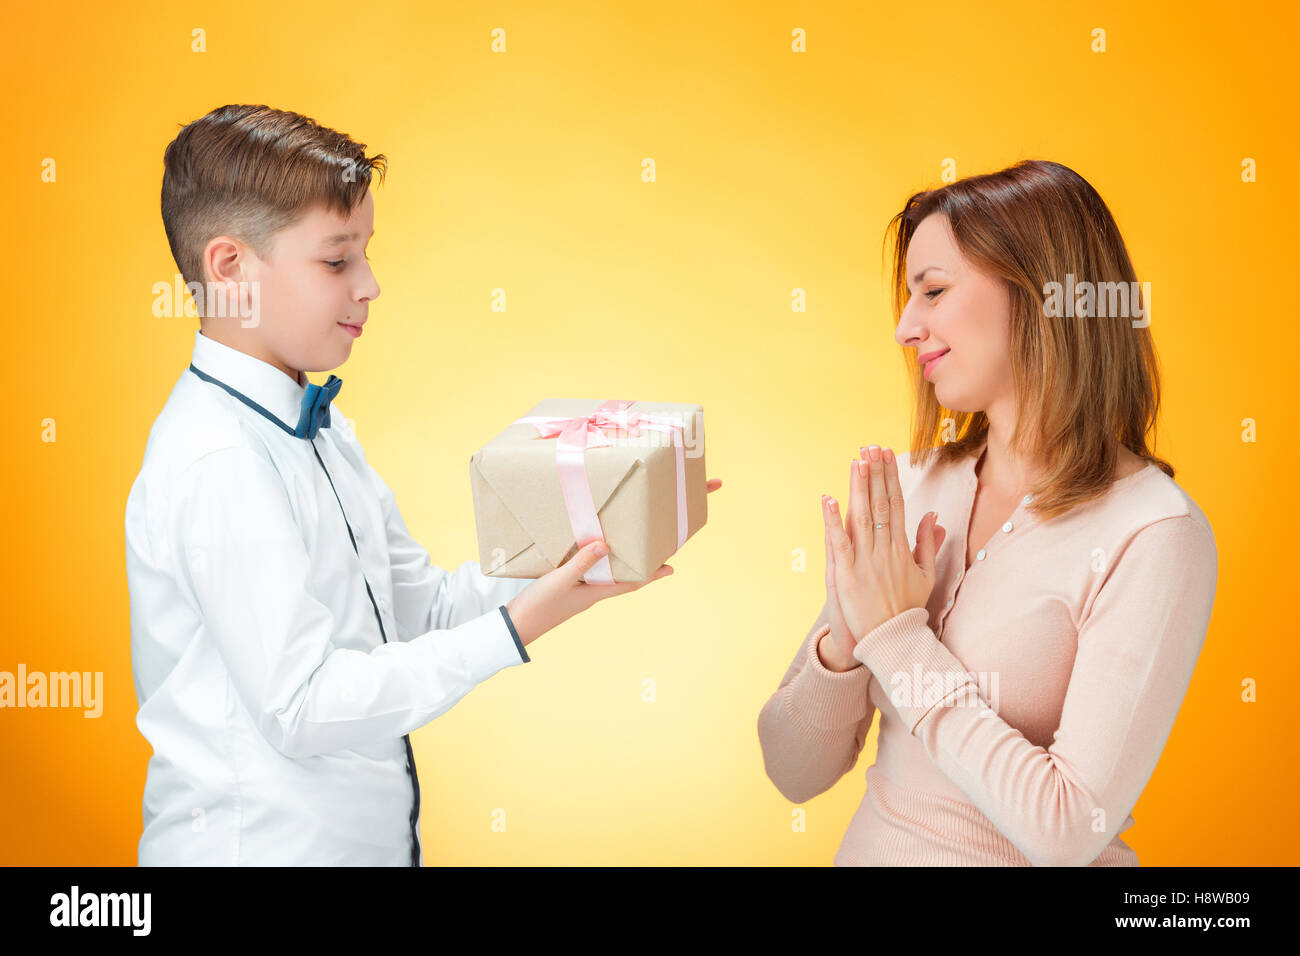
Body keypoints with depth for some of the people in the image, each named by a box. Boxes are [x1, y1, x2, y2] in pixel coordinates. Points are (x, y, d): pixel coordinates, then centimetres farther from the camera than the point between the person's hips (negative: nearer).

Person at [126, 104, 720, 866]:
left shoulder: (319, 426, 5)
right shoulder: (216, 466, -22)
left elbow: (423, 608, 8)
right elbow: (303, 706, -23)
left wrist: (576, 553, -4)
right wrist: (519, 629, -23)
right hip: (256, 843, -8)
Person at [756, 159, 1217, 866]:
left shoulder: (1155, 535, -13)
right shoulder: (906, 489, -1)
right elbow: (793, 772, 1)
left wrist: (898, 636, -15)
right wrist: (846, 641, -16)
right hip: (871, 847, 3)